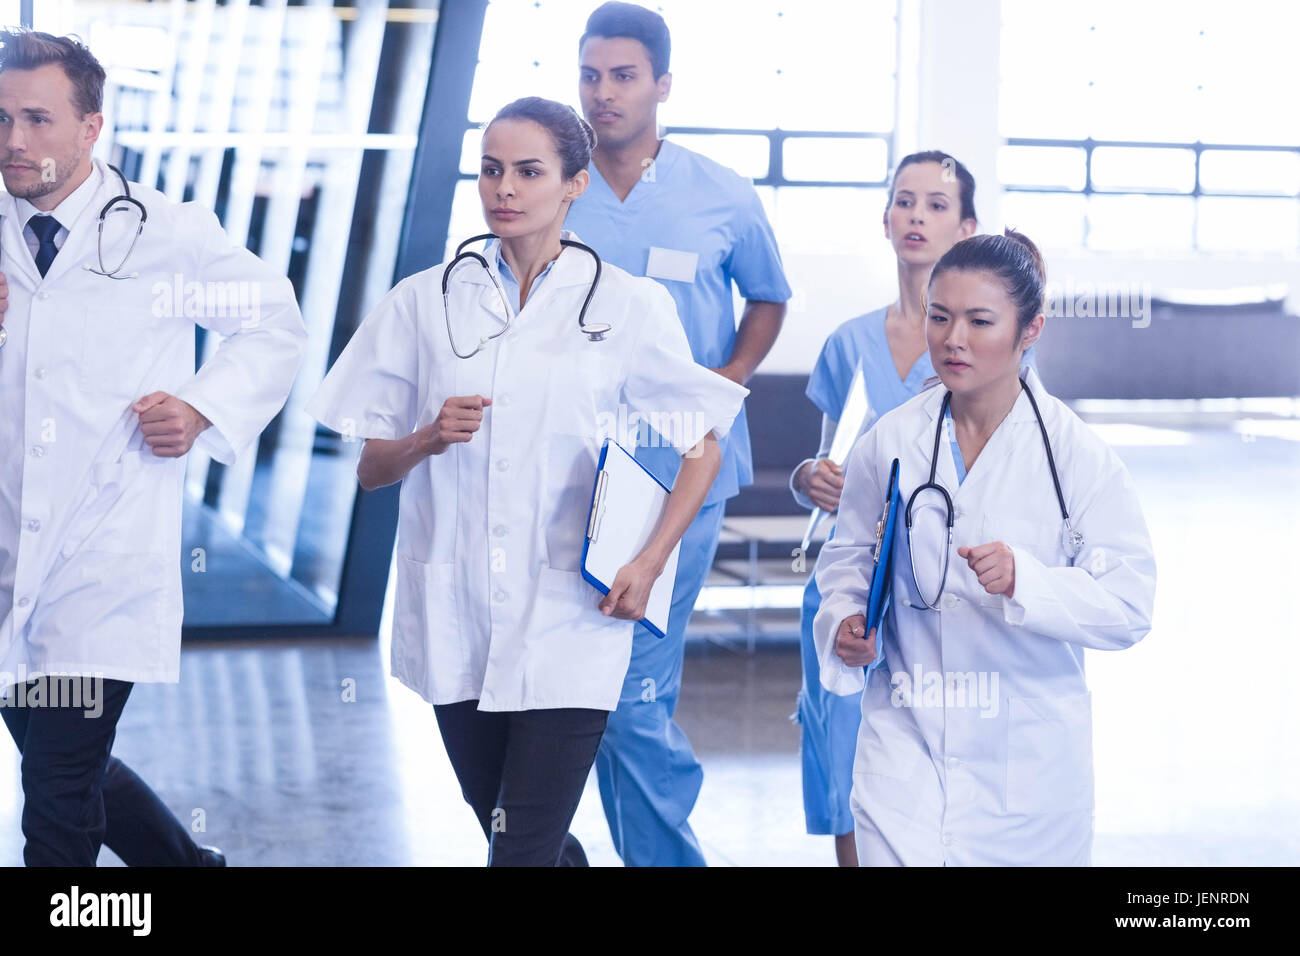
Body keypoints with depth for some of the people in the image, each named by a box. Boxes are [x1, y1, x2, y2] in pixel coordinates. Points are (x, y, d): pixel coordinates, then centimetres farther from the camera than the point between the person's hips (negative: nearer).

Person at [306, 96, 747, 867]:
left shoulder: (630, 306, 1)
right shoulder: (426, 301, 6)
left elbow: (703, 446, 6)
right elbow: (371, 470, 8)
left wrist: (649, 563, -7)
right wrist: (429, 439, -14)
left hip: (568, 626, -3)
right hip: (453, 621, 3)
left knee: (523, 848, -11)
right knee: (525, 837, 16)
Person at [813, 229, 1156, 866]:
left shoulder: (1078, 455, -7)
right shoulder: (889, 442, 2)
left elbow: (1129, 607, -10)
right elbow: (849, 556, 15)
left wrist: (1025, 580, -25)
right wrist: (844, 622, -5)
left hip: (1028, 754, -1)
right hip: (905, 738, 1)